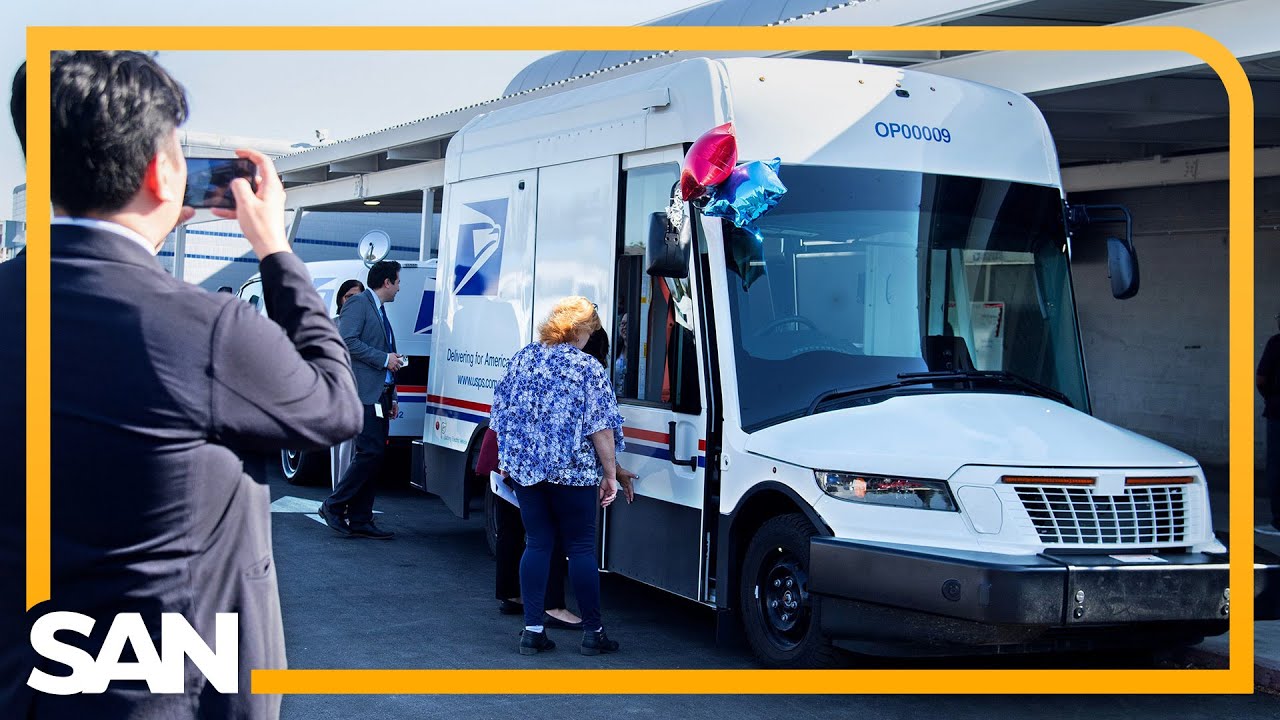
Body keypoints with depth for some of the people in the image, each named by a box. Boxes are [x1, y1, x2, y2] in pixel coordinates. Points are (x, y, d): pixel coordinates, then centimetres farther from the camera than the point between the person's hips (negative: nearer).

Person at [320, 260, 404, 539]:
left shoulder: (379, 310, 25)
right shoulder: (358, 304, -5)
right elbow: (347, 341, -18)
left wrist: (392, 397, 21)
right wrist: (384, 359, -15)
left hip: (380, 395, 9)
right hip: (363, 393, -9)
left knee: (373, 456, 6)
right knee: (370, 452, -15)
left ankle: (360, 521, 8)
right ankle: (334, 507, -5)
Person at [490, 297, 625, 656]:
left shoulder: (523, 358, 7)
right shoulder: (587, 367, -8)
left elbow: (501, 413, 12)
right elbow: (601, 428, -10)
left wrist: (510, 459, 24)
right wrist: (610, 474, -3)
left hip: (524, 467, 4)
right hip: (573, 471, -4)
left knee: (536, 543, 10)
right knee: (581, 547, 4)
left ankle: (533, 630, 5)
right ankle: (592, 632, 10)